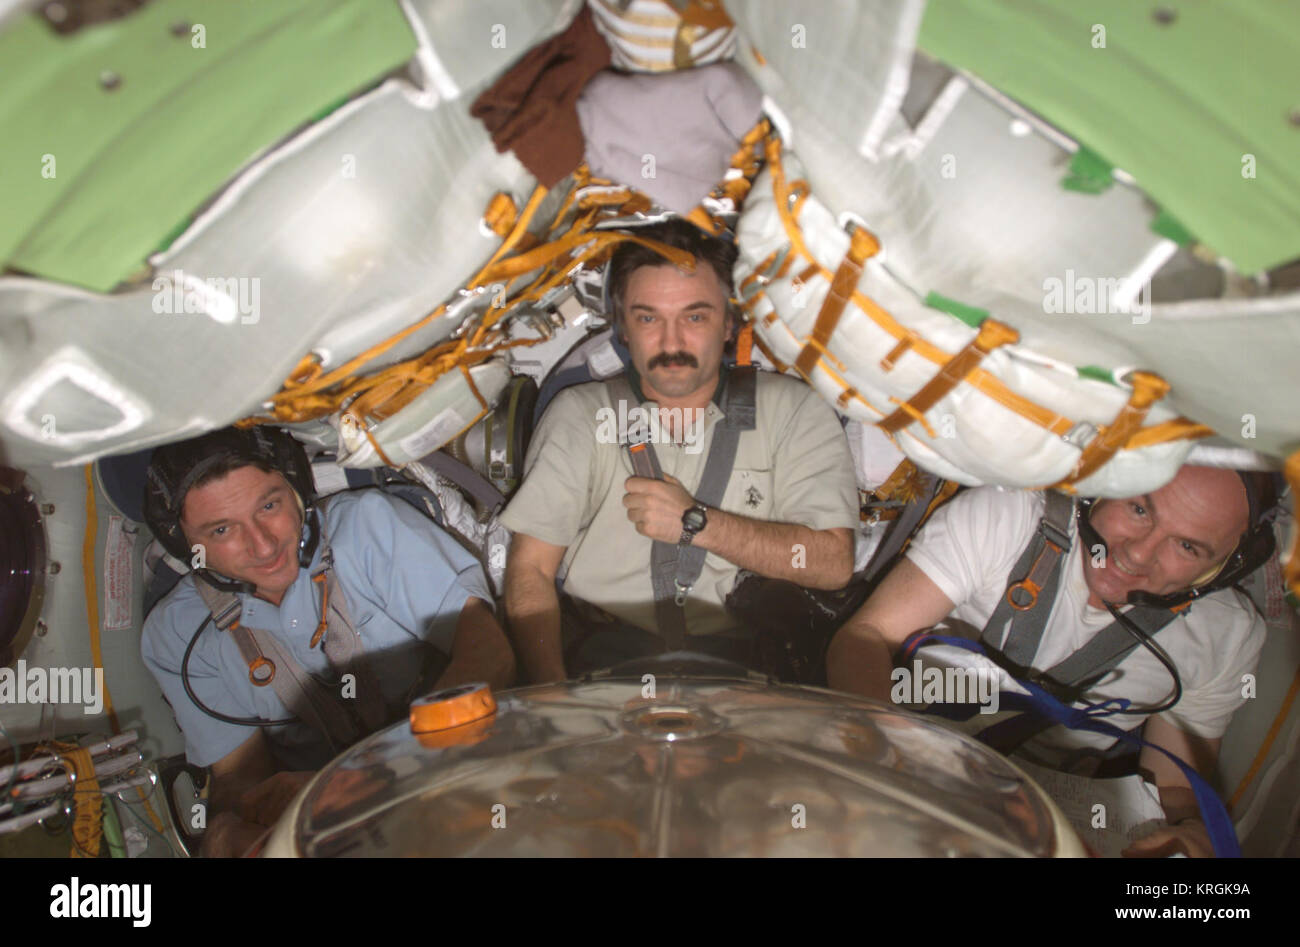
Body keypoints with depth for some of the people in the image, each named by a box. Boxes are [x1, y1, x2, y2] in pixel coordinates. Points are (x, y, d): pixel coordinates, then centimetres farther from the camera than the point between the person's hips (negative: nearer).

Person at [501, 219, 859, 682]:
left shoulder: (791, 410, 7)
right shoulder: (578, 414, 8)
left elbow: (834, 562, -3)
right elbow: (529, 570, 2)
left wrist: (695, 522, -9)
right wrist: (555, 695, -14)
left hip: (745, 661, 1)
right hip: (603, 658, 0)